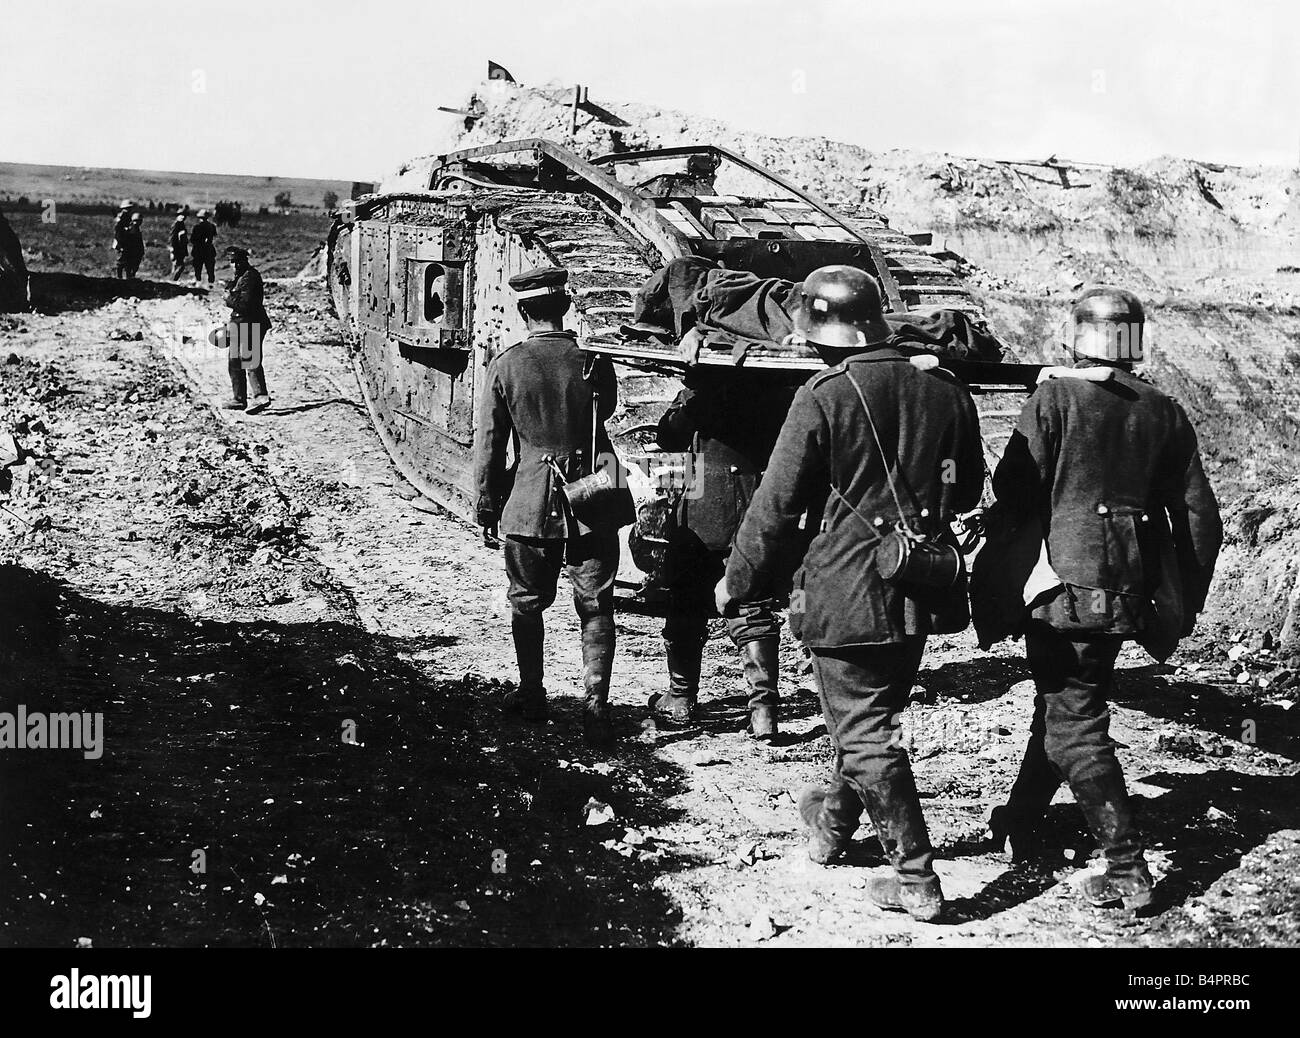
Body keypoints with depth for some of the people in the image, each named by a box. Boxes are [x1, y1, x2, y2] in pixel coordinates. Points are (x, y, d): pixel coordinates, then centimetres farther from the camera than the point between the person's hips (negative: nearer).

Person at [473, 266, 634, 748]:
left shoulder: (505, 366, -7)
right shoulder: (593, 360, -3)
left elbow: (488, 447, -4)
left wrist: (487, 511, 5)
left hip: (530, 505, 0)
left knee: (527, 604, 17)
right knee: (595, 608, 5)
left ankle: (531, 695, 30)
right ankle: (595, 704, -2)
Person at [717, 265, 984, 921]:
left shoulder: (825, 395, -13)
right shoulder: (945, 388, 3)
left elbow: (777, 504, -10)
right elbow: (969, 491, 15)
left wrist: (736, 582, 2)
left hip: (850, 588, -6)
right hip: (924, 591, 6)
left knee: (864, 733, 3)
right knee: (873, 714, 22)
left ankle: (916, 880, 4)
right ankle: (835, 821, 42)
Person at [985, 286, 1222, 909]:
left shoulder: (1054, 399, -8)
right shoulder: (1164, 414, 7)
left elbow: (1013, 491, -12)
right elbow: (1201, 518, 8)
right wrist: (1185, 602, 17)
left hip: (1067, 583, -6)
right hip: (1130, 591, 6)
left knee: (1074, 724, 0)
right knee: (1062, 704, 21)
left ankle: (1128, 869, -5)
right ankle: (1021, 822, 37)